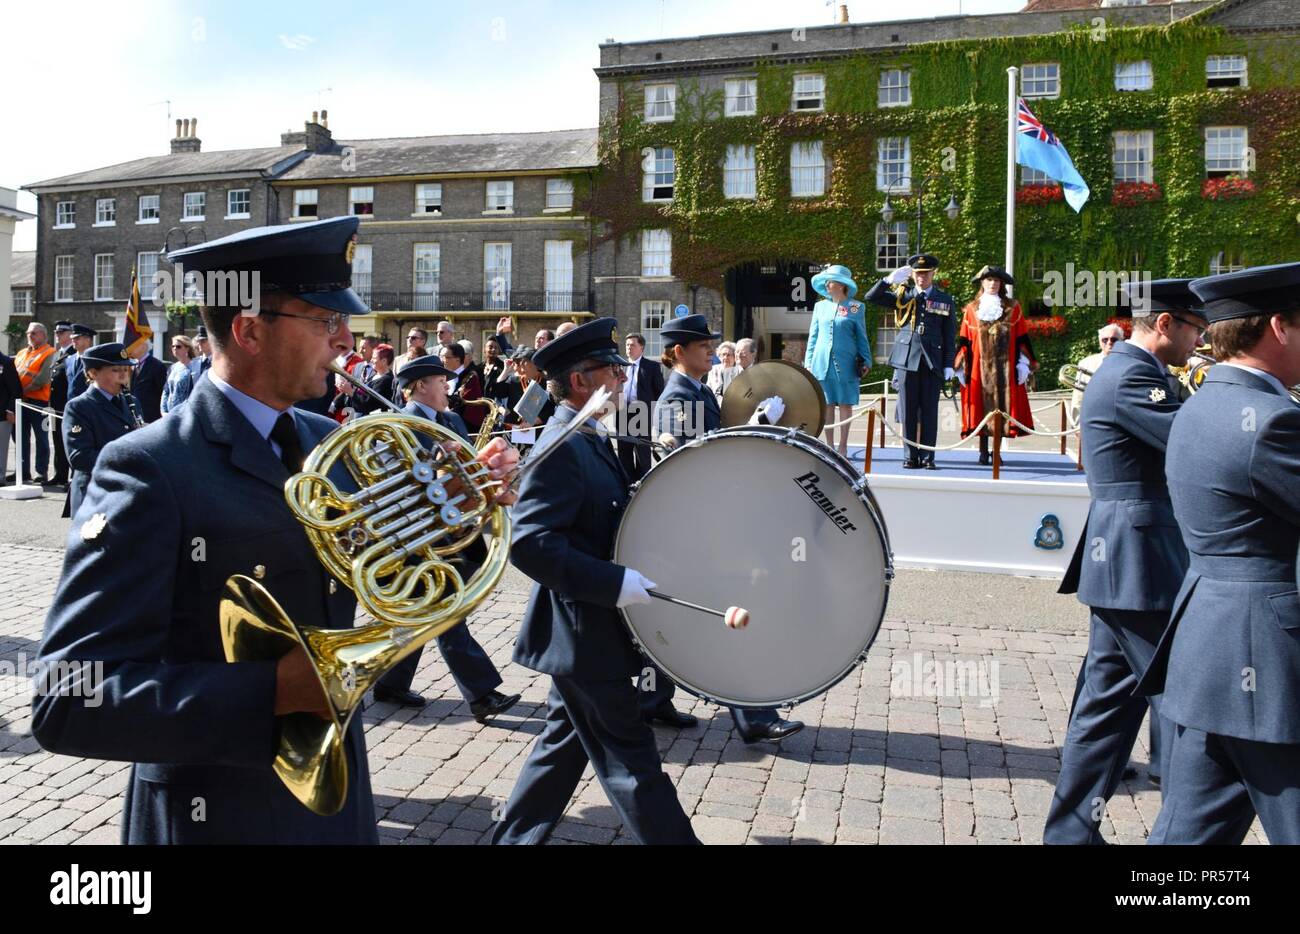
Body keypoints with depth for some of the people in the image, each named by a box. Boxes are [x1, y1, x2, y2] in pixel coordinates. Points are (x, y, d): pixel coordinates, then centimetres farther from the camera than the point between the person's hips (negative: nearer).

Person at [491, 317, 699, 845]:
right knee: (632, 763, 1)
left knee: (564, 746, 20)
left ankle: (514, 837, 34)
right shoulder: (561, 446, -20)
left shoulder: (590, 442, 11)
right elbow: (529, 541, -29)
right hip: (585, 637, -10)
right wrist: (615, 583, -31)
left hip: (587, 633, 10)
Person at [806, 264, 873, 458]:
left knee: (845, 404, 0)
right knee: (827, 404, 4)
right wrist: (808, 362, 7)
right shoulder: (820, 306, 10)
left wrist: (866, 361, 1)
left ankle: (843, 447, 6)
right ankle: (829, 446, 11)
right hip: (822, 362, 2)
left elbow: (861, 337, 6)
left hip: (845, 363, -2)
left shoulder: (856, 308, 3)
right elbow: (813, 336, 13)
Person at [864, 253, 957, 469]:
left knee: (929, 411, 1)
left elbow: (950, 336, 7)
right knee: (908, 411, 2)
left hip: (932, 361, 0)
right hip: (907, 358, 0)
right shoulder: (902, 295, 10)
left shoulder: (945, 301, 9)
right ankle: (911, 456, 9)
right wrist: (889, 280, -6)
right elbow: (870, 297, 5)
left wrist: (949, 365, 1)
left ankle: (927, 457, 6)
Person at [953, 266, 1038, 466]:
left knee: (1001, 407, 0)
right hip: (980, 368, 0)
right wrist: (961, 367, 2)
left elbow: (1022, 339, 7)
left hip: (1006, 369, 0)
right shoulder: (971, 309, 7)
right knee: (981, 407, -1)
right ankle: (983, 451, 4)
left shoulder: (1013, 308, 8)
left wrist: (1023, 363, -1)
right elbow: (964, 341, 7)